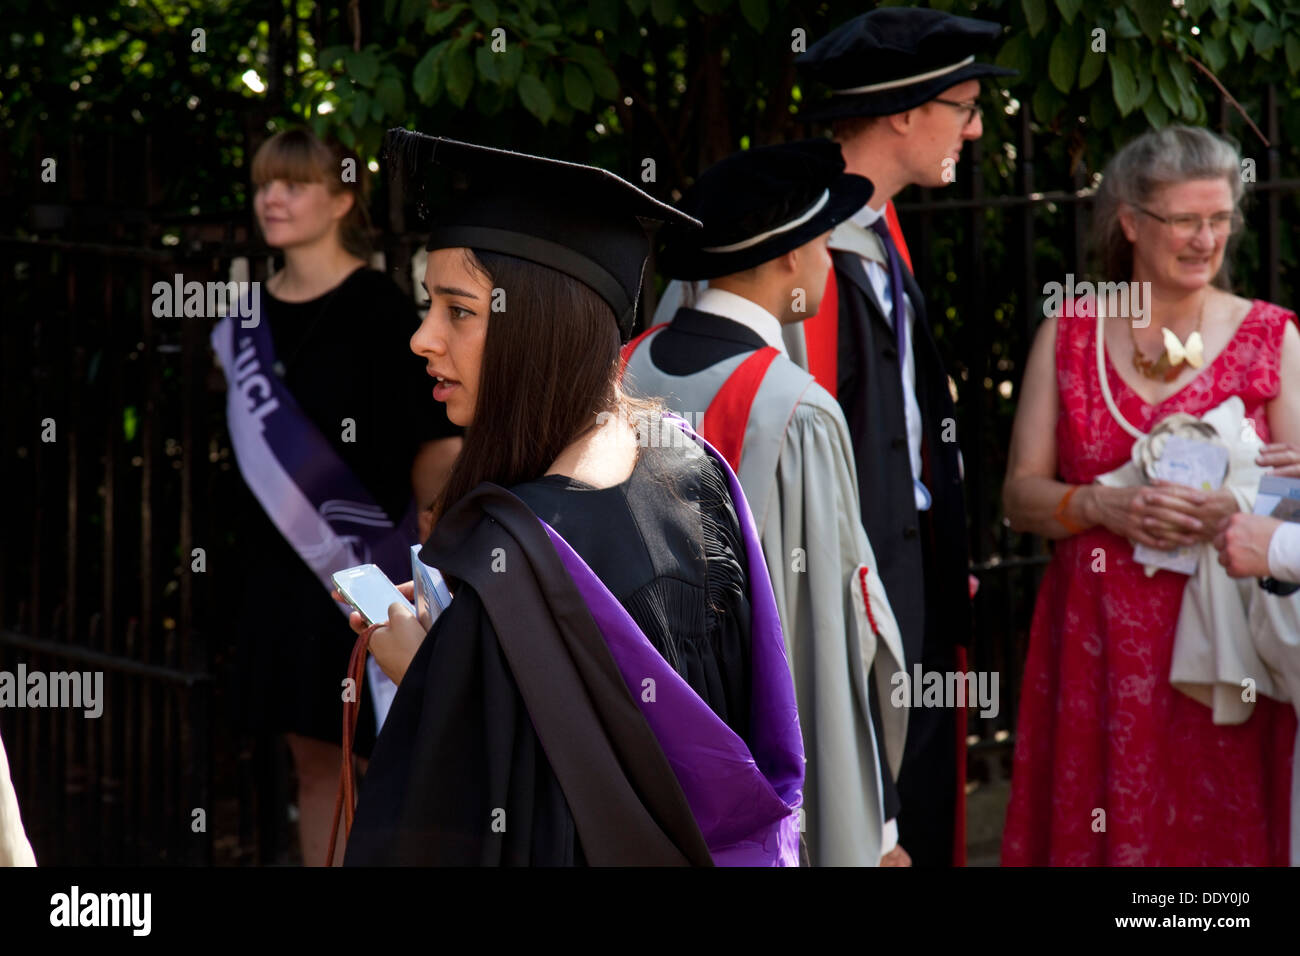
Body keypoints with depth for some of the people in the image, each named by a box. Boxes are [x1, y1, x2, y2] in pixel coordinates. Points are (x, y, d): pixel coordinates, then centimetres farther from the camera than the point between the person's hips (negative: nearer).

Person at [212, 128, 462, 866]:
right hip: (281, 560, 6)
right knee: (313, 757, 11)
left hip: (363, 567, -6)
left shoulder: (380, 309, -9)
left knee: (378, 756, -3)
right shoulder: (251, 315, 10)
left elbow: (435, 445, -12)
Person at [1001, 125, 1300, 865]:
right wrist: (1107, 508, -15)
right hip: (1097, 644, 1)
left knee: (1222, 831, 0)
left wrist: (1237, 510, -20)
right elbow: (1021, 495, 4)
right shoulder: (1068, 334, 6)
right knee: (1098, 826, 3)